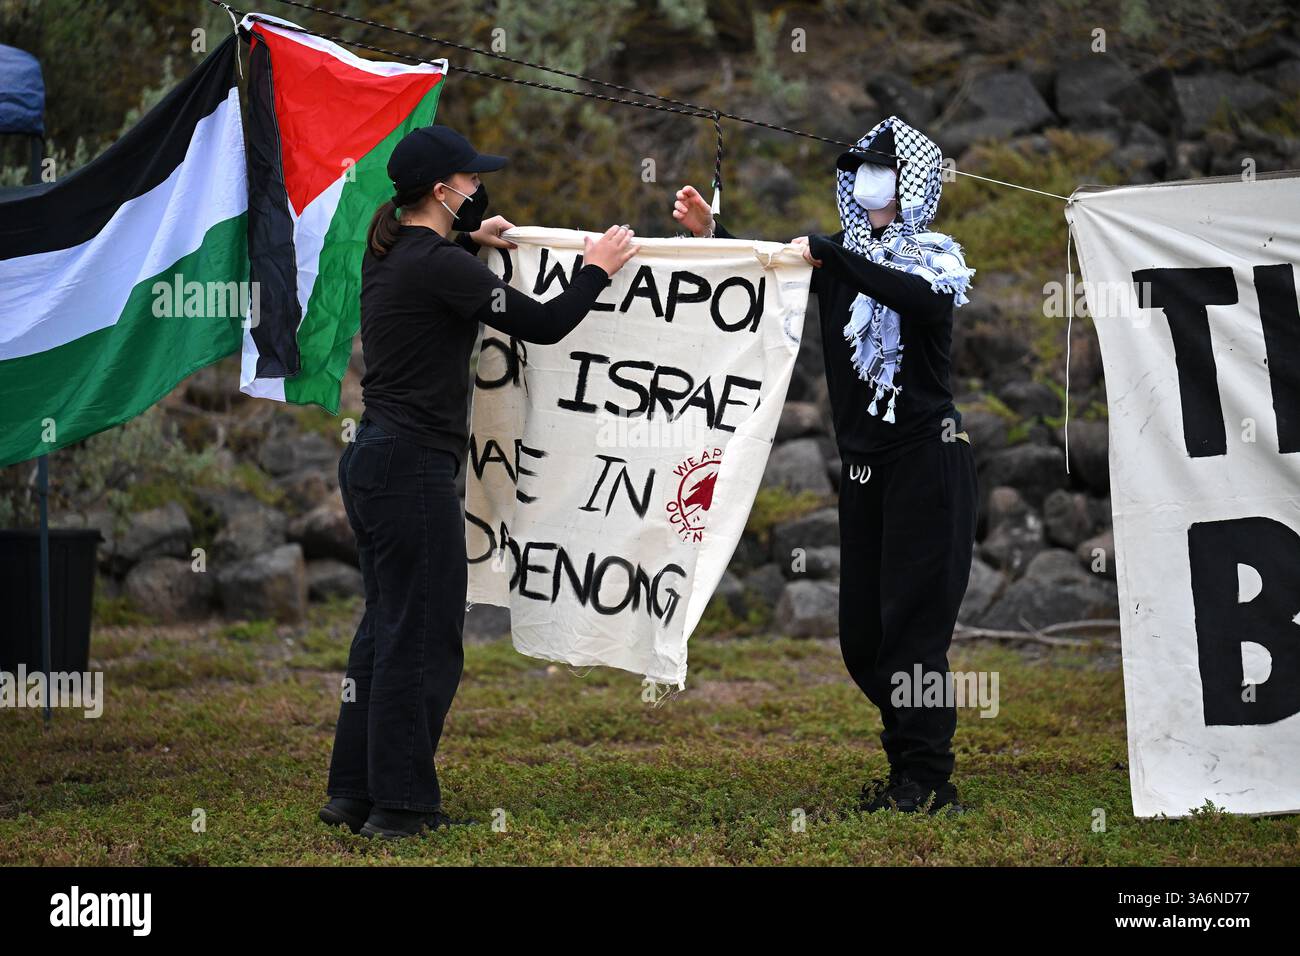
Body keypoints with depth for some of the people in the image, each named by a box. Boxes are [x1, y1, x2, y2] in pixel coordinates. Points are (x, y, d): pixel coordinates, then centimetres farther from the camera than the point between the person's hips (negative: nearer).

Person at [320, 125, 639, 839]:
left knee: (386, 630, 16)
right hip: (414, 467, -10)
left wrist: (469, 241, 35)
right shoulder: (439, 267, -16)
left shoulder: (385, 255, 10)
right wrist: (597, 269, 1)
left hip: (371, 460, 10)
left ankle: (354, 793, 20)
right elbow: (544, 324, -14)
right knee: (423, 639, -2)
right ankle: (400, 806, 3)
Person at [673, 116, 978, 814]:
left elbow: (921, 299, -24)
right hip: (863, 468, 6)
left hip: (928, 461, -6)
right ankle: (912, 769, 18)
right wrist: (710, 233, -8)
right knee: (861, 634, 6)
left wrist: (831, 255, -27)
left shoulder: (933, 258, -2)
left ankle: (926, 782, -6)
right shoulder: (843, 257, 13)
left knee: (912, 621, -10)